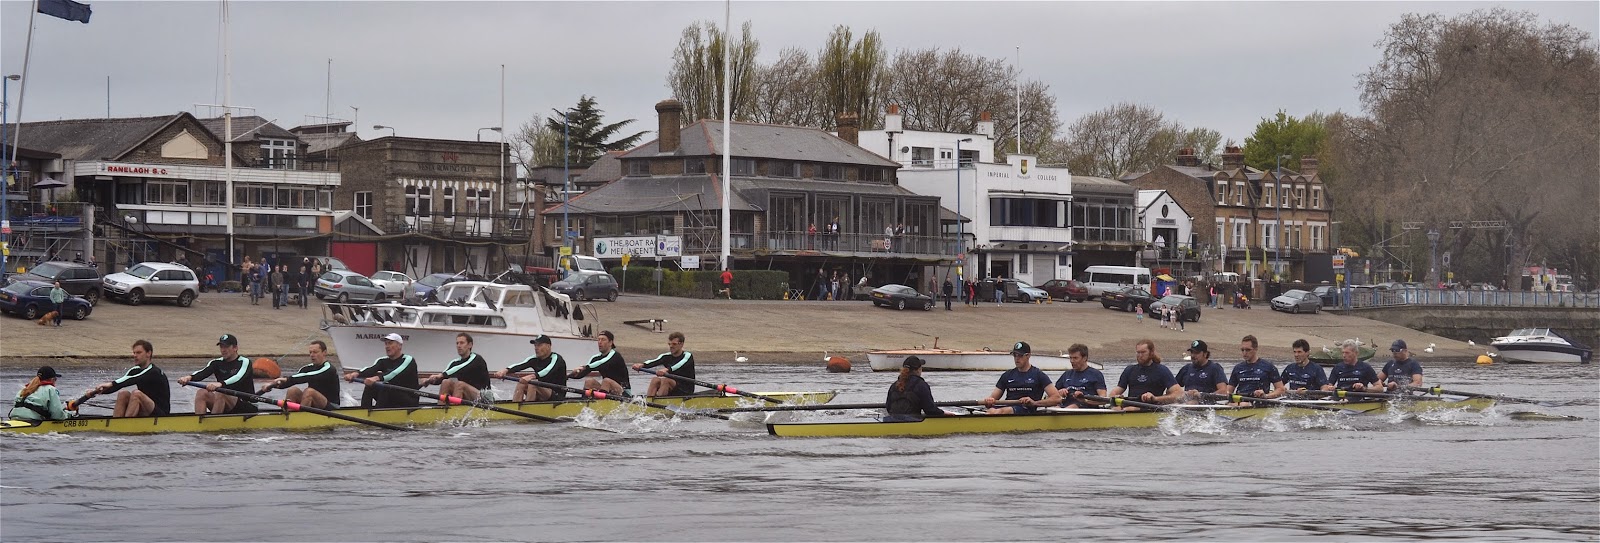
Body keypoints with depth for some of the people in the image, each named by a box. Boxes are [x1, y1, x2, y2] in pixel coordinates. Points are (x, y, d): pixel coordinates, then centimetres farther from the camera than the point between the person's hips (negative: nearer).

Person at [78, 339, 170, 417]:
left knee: (136, 393, -29)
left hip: (161, 415, -7)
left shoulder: (155, 373, -14)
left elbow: (133, 379, -31)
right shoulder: (135, 371, 10)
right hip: (143, 415, 7)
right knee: (123, 394, -14)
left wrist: (112, 384, -43)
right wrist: (98, 390, -20)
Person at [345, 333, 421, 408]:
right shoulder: (383, 361, 9)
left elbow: (396, 374, -29)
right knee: (370, 386, -11)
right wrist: (357, 373, -34)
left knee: (385, 388, -29)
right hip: (390, 402, 6)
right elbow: (371, 370, -12)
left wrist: (378, 378, -47)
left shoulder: (409, 360, -9)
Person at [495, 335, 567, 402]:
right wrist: (505, 371, -31)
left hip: (557, 396, -6)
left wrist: (532, 376, -50)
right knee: (521, 384, -15)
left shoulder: (556, 358, -10)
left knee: (533, 384, -29)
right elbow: (519, 365, -11)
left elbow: (548, 371, -32)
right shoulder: (535, 359, 7)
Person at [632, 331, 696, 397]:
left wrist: (667, 370, -47)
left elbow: (680, 365, -26)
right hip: (671, 392, 5)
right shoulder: (667, 356, 10)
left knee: (665, 380, -29)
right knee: (655, 379, -20)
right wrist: (642, 365, -33)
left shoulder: (687, 356, -4)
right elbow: (654, 361, -11)